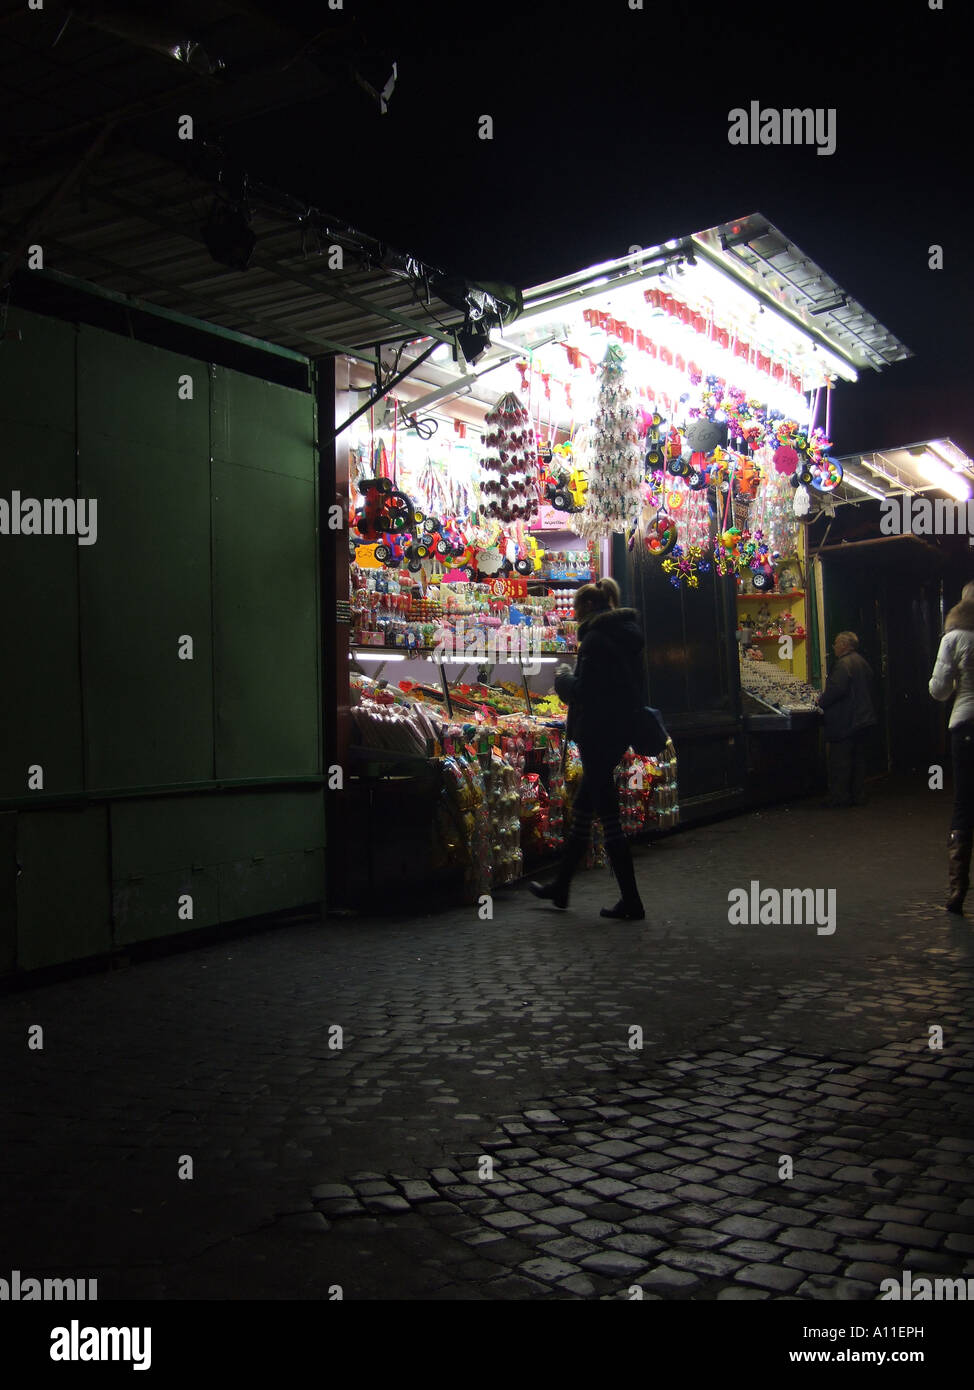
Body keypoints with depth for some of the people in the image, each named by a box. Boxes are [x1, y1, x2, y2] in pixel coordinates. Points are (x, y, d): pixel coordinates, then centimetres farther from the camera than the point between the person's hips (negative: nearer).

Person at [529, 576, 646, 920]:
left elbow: (583, 692, -20)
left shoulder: (595, 638, -15)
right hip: (619, 733, 10)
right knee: (582, 809, 17)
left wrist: (563, 678, 1)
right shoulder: (628, 636, 13)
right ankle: (560, 887, 28)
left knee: (608, 815, -4)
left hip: (597, 734, -10)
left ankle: (631, 901, 0)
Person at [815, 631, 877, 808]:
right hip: (863, 718, 10)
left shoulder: (843, 664, -16)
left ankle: (839, 797, -1)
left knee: (839, 760, -4)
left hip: (845, 722, -10)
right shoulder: (863, 662, 15)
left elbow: (836, 689, -26)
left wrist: (821, 702, -9)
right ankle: (858, 795, 18)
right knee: (858, 758, 14)